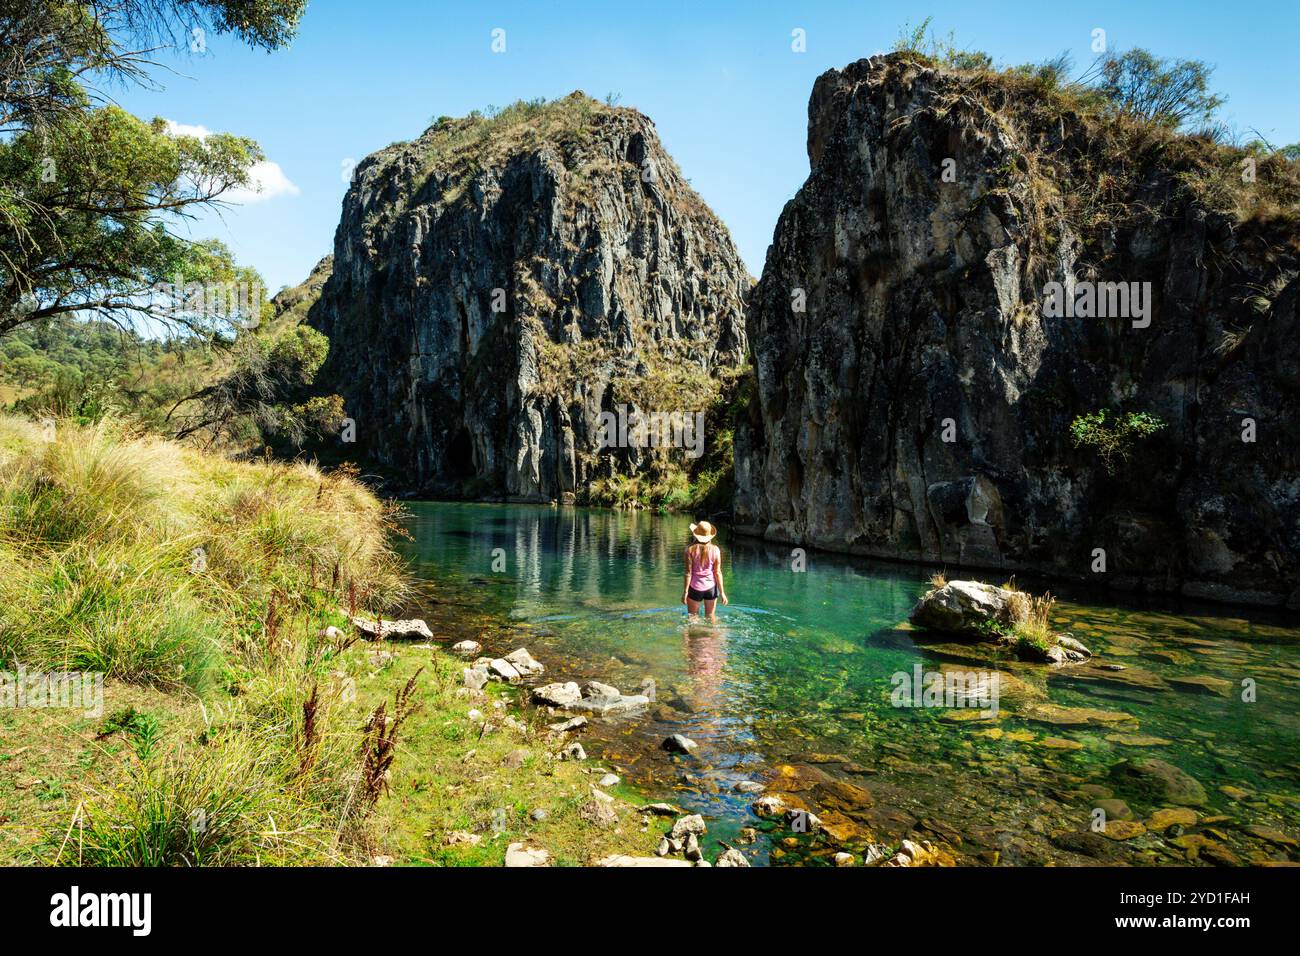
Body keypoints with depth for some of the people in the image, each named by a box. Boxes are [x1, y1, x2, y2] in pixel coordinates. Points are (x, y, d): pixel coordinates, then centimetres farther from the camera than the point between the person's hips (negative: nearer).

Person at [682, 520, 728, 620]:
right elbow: (717, 572, -5)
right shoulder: (715, 550, -6)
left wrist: (685, 592, -3)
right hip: (711, 587, 2)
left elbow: (688, 573, -10)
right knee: (711, 615, 16)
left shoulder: (690, 550, -10)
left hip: (695, 587, -2)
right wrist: (722, 593, 1)